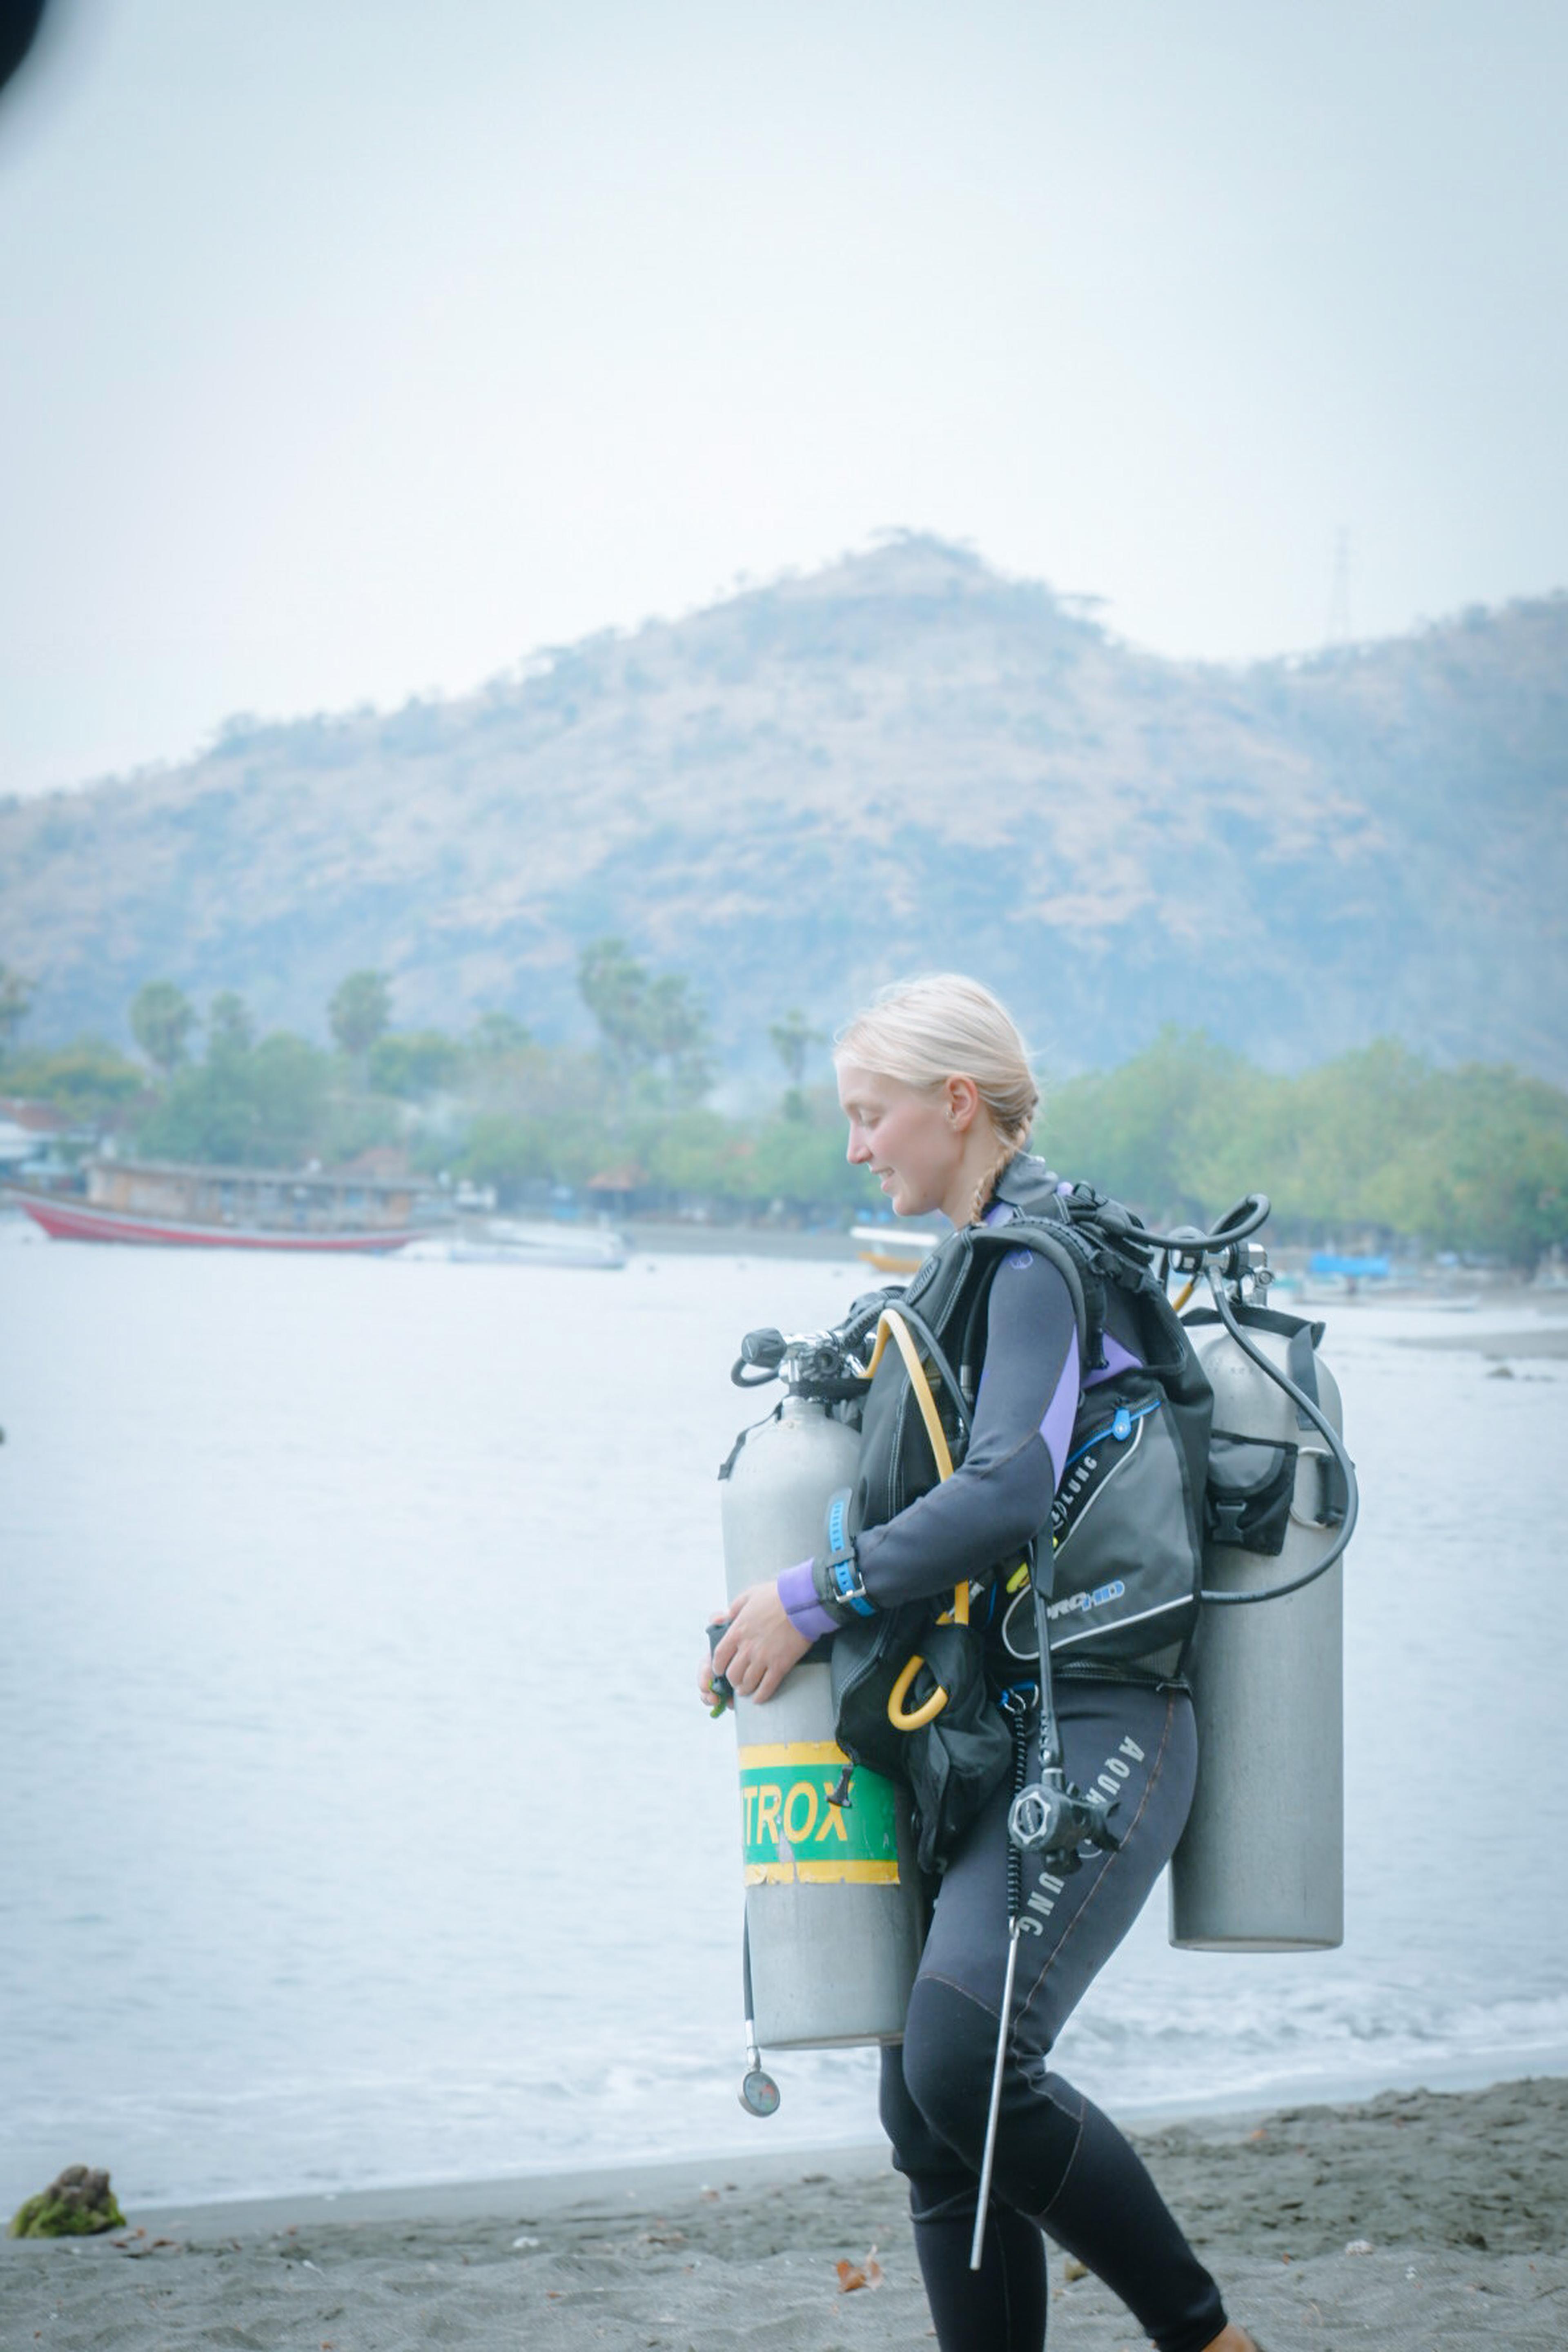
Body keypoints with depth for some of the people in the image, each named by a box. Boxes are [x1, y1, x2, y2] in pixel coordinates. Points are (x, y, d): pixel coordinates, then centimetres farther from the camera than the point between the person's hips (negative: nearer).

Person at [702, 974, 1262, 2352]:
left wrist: (815, 1600, -18)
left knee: (965, 2067, -23)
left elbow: (1014, 1485, -24)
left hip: (1094, 1733, -10)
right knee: (929, 2119, 4)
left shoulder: (1039, 1262, -10)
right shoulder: (988, 1264, 20)